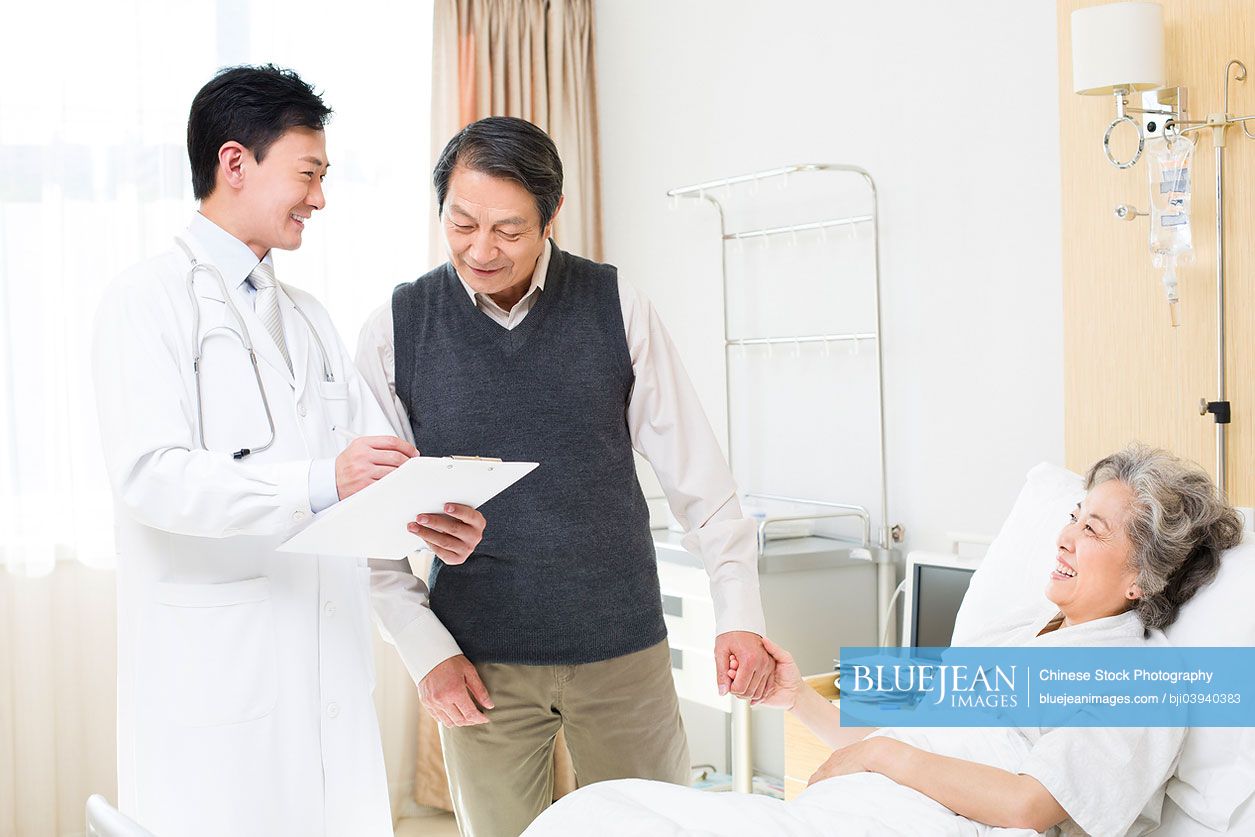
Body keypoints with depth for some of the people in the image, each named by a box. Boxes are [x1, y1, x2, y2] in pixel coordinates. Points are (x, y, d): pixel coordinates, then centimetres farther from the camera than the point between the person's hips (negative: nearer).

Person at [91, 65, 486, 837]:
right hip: (213, 678, -6)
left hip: (328, 673, 6)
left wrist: (430, 518, -7)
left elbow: (377, 453, 15)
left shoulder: (308, 316, 22)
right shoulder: (149, 301, -2)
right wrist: (320, 483, -28)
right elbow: (149, 475, -16)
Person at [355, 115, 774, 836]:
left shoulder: (618, 308, -3)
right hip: (481, 663, 0)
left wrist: (740, 612, -5)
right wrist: (426, 649, -6)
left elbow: (697, 472, 0)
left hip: (624, 646, 1)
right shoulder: (397, 329, -3)